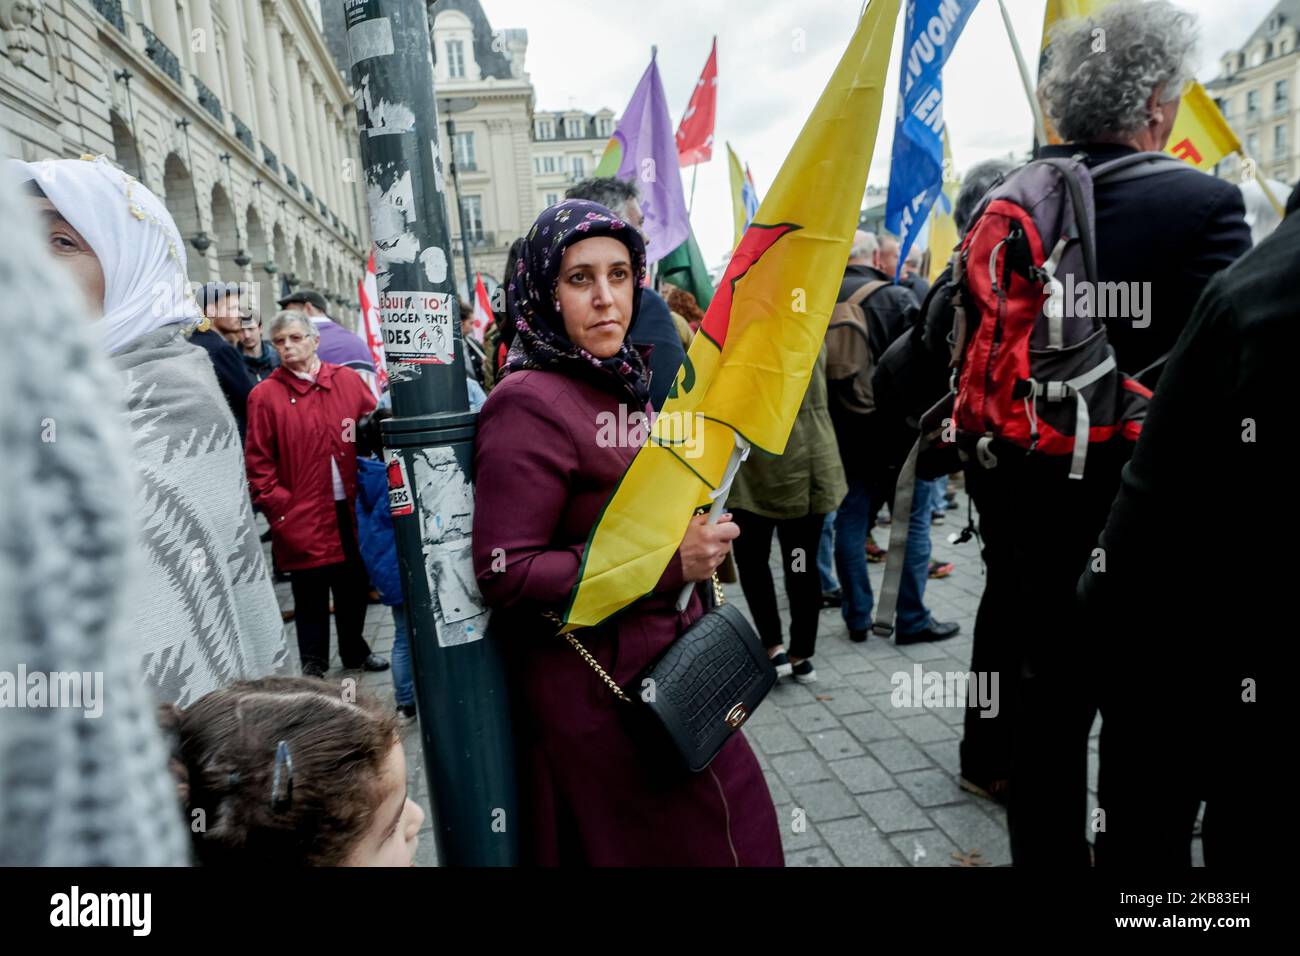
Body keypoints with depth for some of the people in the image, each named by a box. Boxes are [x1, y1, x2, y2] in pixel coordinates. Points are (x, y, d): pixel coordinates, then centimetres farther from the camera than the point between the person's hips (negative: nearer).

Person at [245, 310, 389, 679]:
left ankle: (355, 650, 34)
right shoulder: (265, 395, -3)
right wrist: (277, 507, -10)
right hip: (303, 515, -2)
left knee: (354, 585, 15)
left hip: (351, 509, 3)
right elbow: (258, 462, -4)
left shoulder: (348, 380, 4)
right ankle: (313, 665, 23)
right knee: (310, 593, 7)